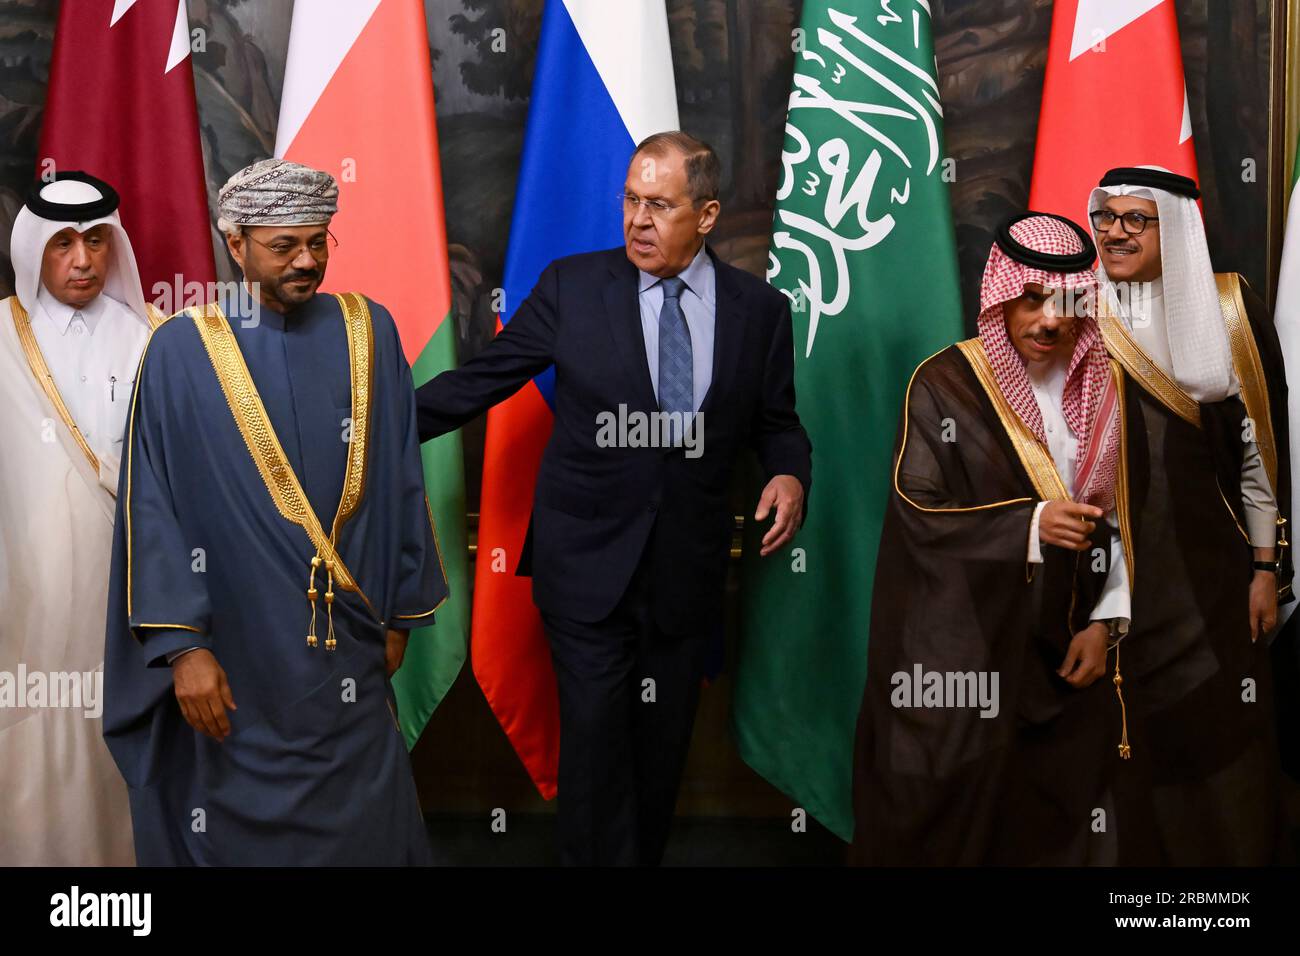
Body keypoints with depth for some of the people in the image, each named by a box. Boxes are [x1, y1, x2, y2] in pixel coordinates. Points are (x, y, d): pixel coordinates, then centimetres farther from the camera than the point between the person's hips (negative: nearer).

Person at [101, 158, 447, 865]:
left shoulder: (368, 332, 2)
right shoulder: (180, 350, -6)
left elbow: (398, 481, 6)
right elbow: (153, 508, -6)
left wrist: (399, 611, 7)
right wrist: (182, 645, -11)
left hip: (349, 647, 2)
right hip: (233, 651, -2)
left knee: (361, 823, 10)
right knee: (239, 829, 11)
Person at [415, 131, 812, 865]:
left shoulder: (760, 309, 1)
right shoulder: (573, 287, -3)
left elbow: (777, 421, 9)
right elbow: (483, 378, -1)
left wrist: (791, 474, -12)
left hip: (689, 567, 2)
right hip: (589, 562, -2)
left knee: (663, 744, 12)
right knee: (597, 741, -1)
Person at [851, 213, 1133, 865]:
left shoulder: (1104, 391, 5)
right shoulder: (946, 384, -8)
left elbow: (1124, 516, 5)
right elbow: (917, 511, -12)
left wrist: (1105, 623, -3)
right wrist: (1030, 525, -23)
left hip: (1066, 651, 4)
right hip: (963, 652, -3)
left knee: (1058, 818, 8)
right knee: (951, 818, 2)